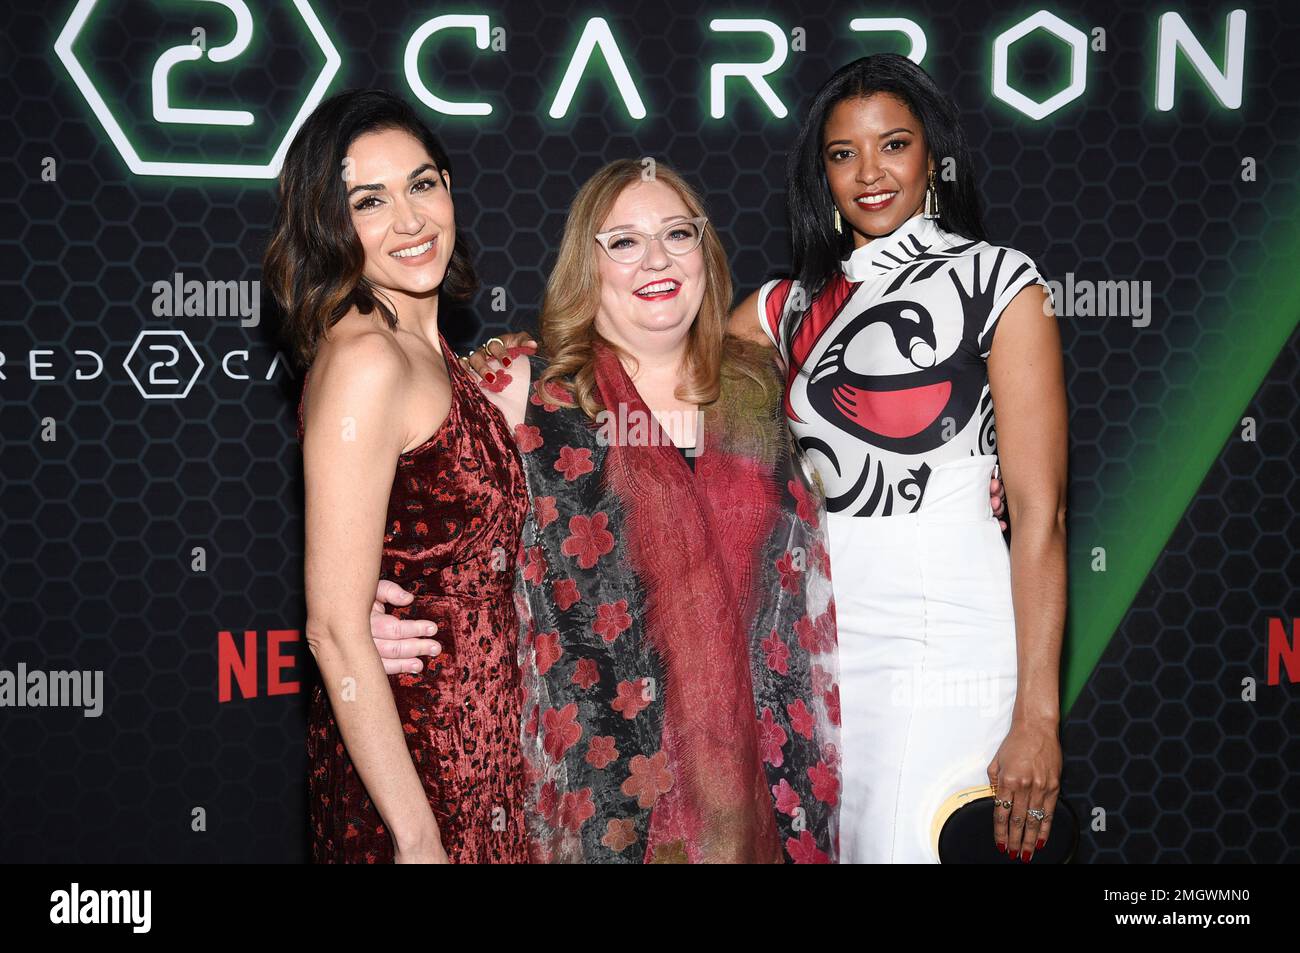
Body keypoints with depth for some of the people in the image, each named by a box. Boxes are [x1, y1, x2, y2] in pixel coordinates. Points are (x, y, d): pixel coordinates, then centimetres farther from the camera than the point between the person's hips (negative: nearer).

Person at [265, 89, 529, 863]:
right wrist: (418, 838, -21)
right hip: (410, 755, -8)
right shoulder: (366, 360, -19)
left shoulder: (428, 351, 7)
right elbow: (337, 629, -22)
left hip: (480, 736, 8)